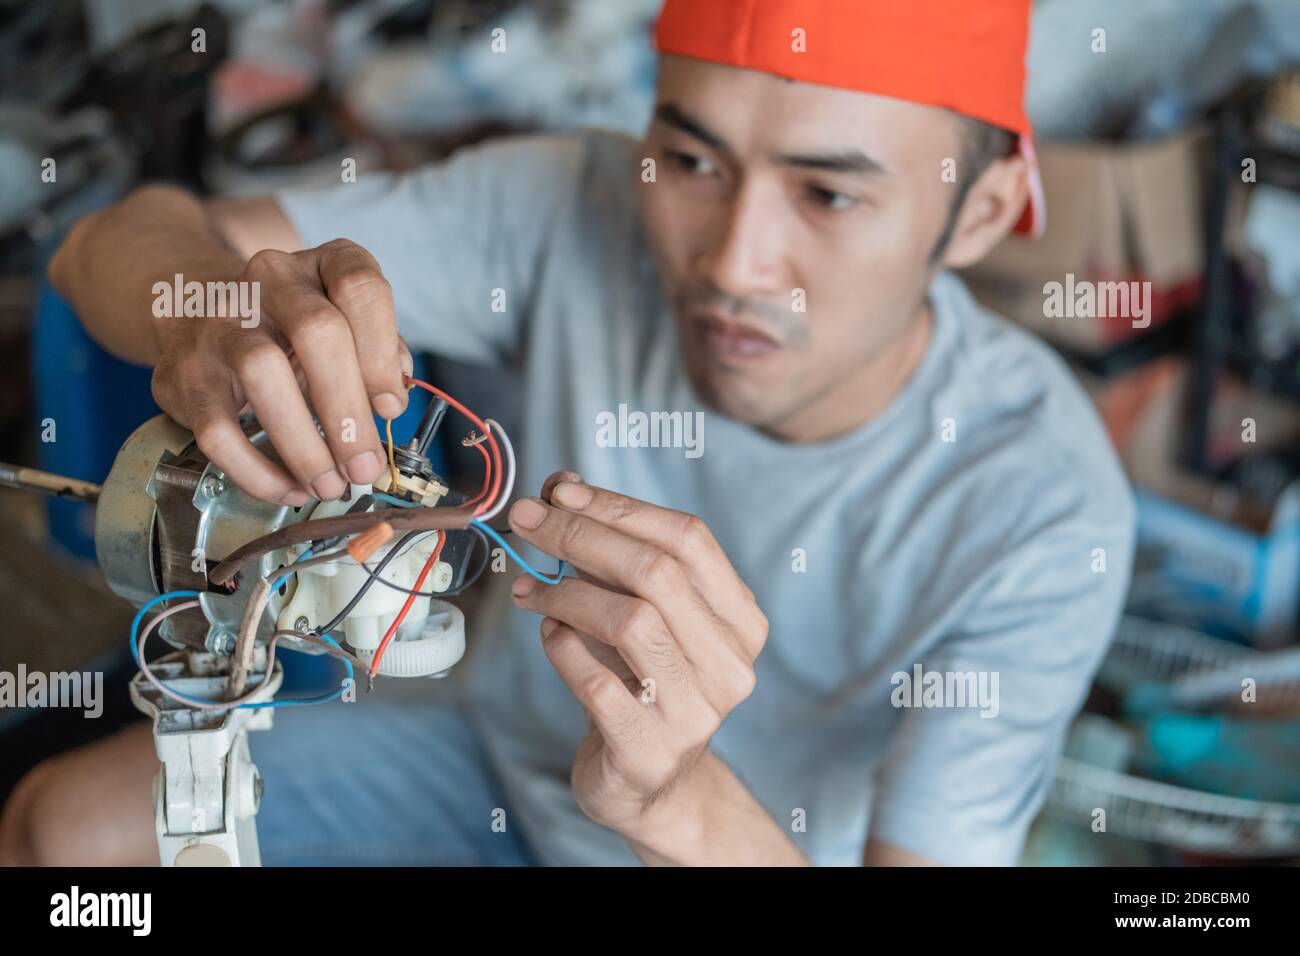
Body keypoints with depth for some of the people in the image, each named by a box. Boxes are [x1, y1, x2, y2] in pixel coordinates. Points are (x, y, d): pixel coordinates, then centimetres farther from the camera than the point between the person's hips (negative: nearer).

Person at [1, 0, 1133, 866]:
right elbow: (124, 241, -22)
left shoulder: (1041, 512, -30)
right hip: (507, 749, 3)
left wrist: (678, 800, -51)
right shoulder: (576, 210, -24)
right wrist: (208, 310, -45)